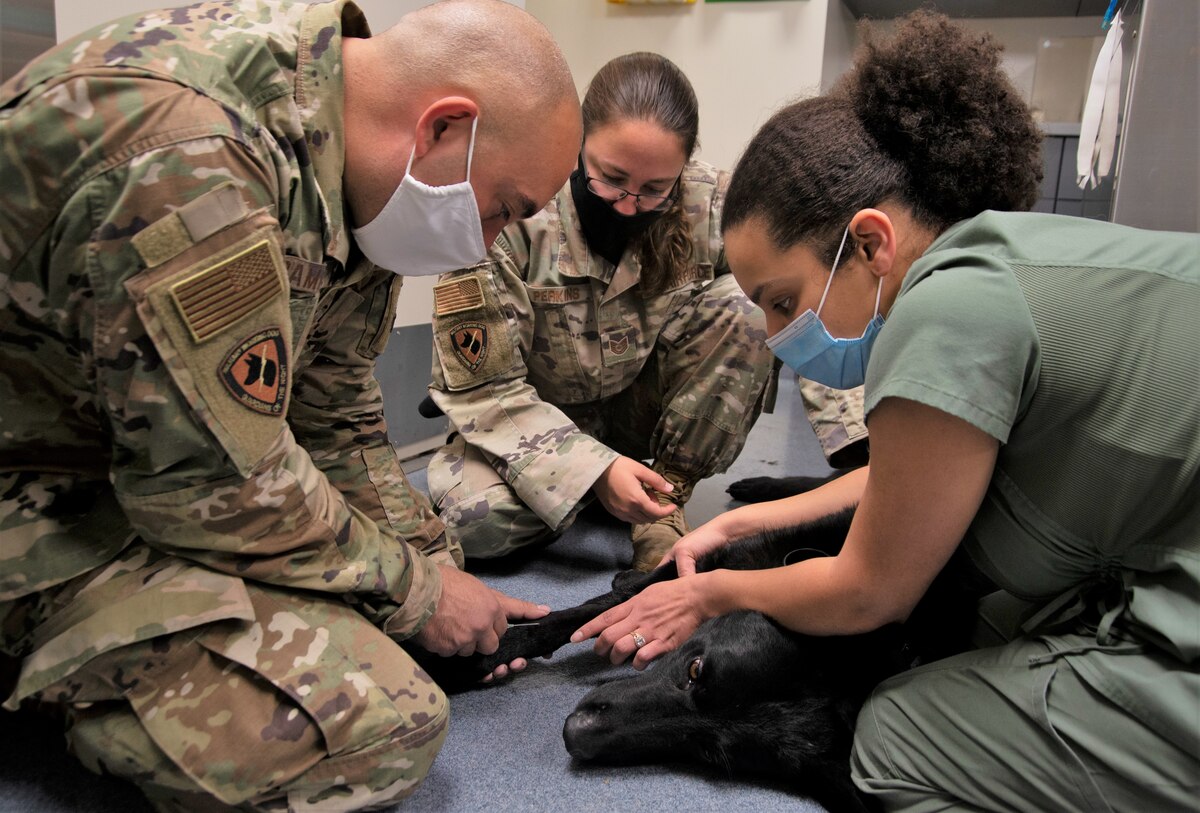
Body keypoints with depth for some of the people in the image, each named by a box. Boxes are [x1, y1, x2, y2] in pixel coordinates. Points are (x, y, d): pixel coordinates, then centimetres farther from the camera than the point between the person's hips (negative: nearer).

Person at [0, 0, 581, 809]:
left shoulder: (345, 151, -1)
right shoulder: (185, 158, -31)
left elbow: (333, 404, 6)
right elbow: (219, 486, -26)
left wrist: (432, 562, 3)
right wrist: (414, 591, -12)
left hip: (163, 457, 9)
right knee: (380, 726, -22)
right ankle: (75, 673, 1)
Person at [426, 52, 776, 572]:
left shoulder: (711, 207, -18)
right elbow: (481, 386, -22)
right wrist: (594, 469, -32)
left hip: (643, 407, 3)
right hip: (530, 416, -2)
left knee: (739, 310, -24)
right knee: (477, 516, -34)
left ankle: (666, 501, -12)